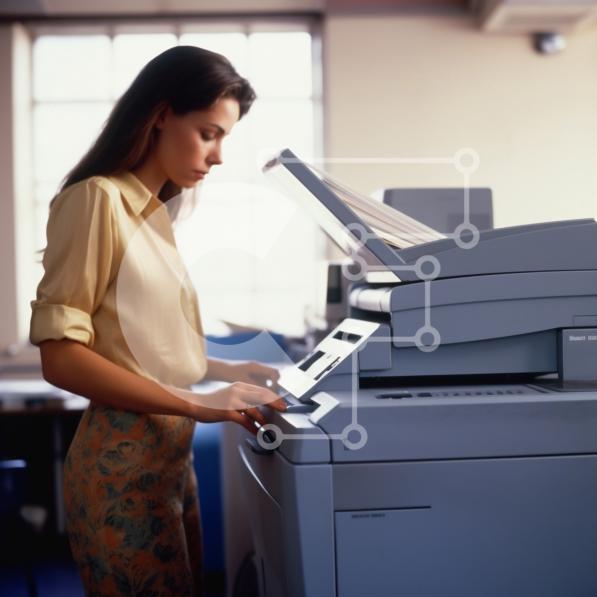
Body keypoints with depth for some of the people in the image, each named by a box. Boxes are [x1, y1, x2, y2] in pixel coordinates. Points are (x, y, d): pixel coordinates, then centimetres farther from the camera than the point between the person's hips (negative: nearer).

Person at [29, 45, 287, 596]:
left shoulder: (155, 215, 12)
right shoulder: (96, 199, -12)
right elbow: (61, 356, -18)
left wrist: (226, 371, 8)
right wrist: (196, 403, -21)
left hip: (173, 458, 8)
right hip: (123, 466, -8)